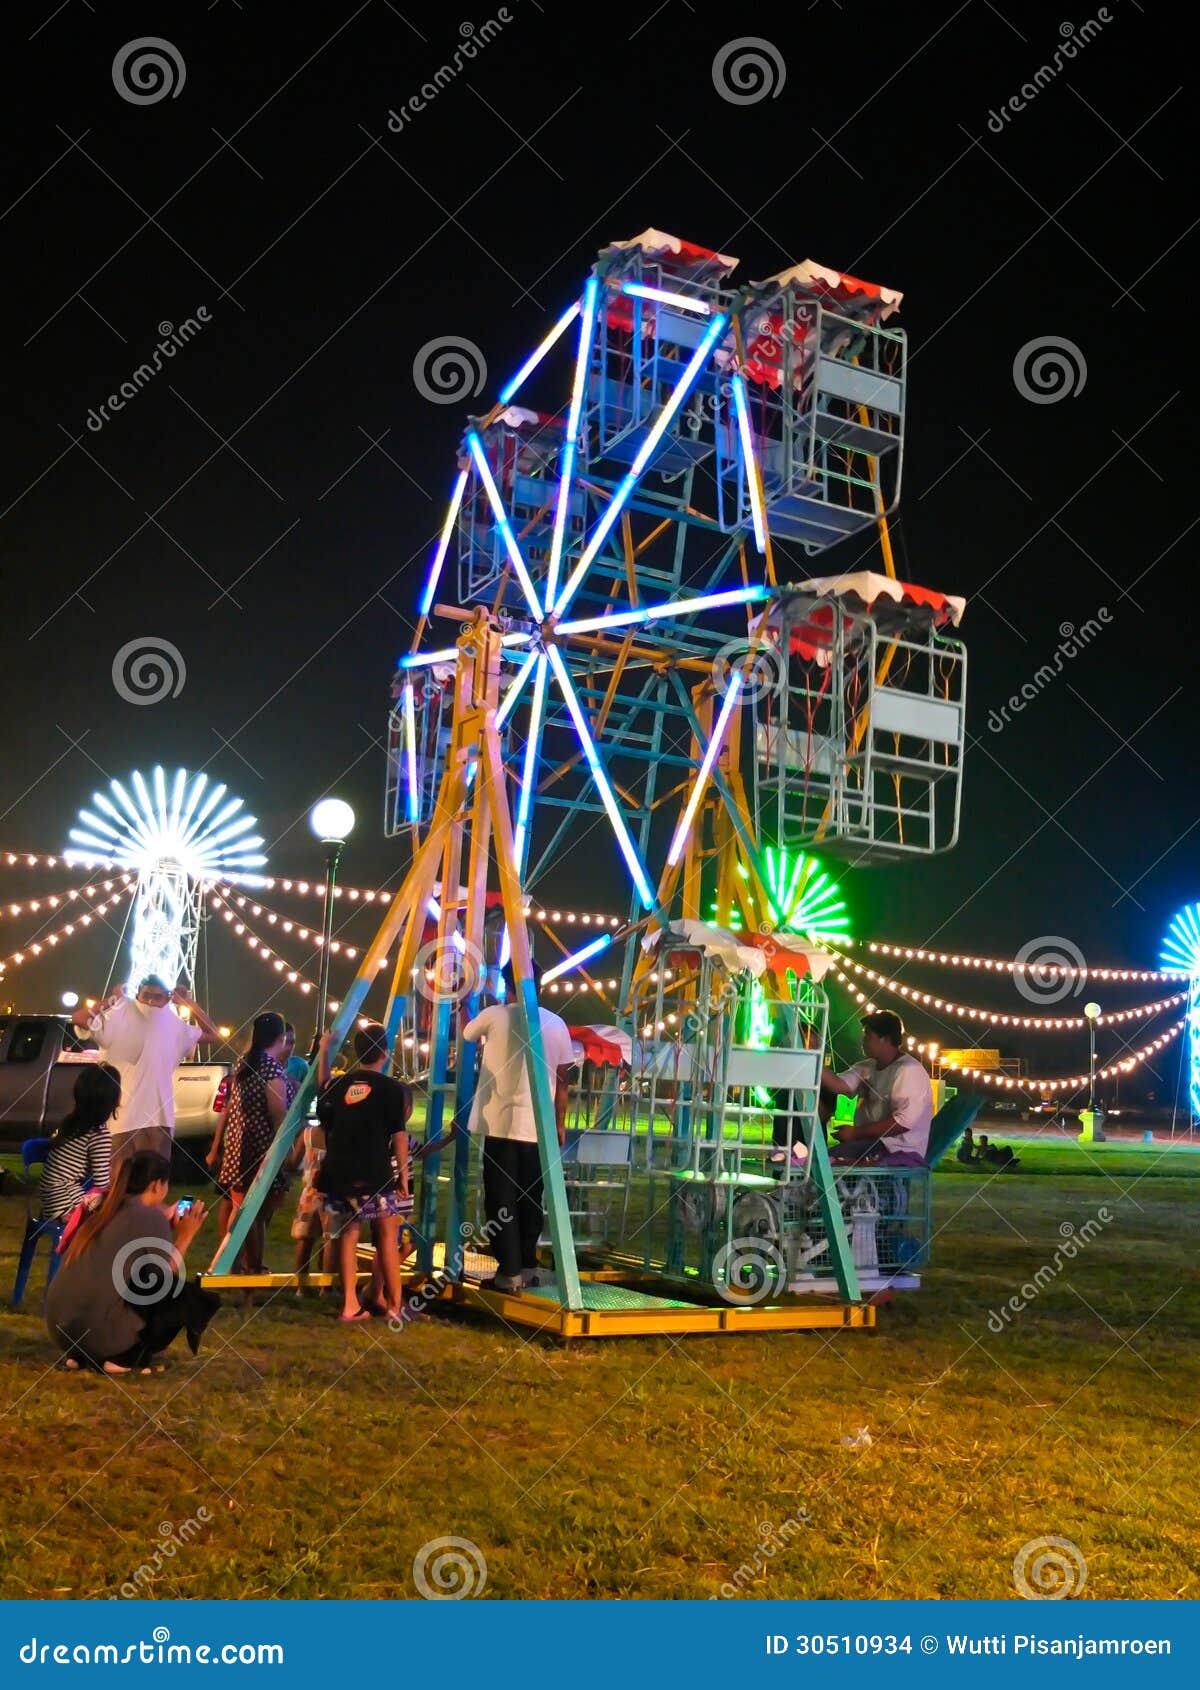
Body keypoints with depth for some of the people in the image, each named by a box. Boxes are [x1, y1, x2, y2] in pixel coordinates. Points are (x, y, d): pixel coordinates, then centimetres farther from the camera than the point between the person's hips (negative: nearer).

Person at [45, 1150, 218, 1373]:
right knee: (193, 1297, 5)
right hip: (97, 1331, -8)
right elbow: (167, 1276, -1)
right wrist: (185, 1235, 10)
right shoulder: (150, 1216, -8)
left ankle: (83, 1355, 17)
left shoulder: (106, 1208, 14)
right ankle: (127, 1359, 2)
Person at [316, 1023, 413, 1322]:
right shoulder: (391, 1088, -6)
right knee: (388, 1235, 6)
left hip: (340, 1173, 4)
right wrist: (404, 1176, 0)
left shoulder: (337, 1085, 7)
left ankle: (350, 1304, 10)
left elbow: (325, 1127, 13)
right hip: (377, 1174, -4)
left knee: (348, 1234, 11)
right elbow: (399, 1135, -6)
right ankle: (394, 1305, 8)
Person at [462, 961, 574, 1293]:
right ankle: (528, 1267, 17)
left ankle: (509, 1272, -2)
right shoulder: (556, 1024, 4)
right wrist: (560, 1124, 14)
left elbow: (465, 1036, 18)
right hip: (539, 1127, 3)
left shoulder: (494, 1016, -2)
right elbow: (562, 1080, 6)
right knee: (531, 1200, 12)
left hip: (501, 1124, -3)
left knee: (501, 1201, 1)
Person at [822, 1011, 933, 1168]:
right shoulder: (867, 1068, 15)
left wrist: (855, 1133, -17)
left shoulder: (909, 1071, -13)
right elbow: (838, 1085, 0)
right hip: (870, 1145, 8)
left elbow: (903, 1122, -21)